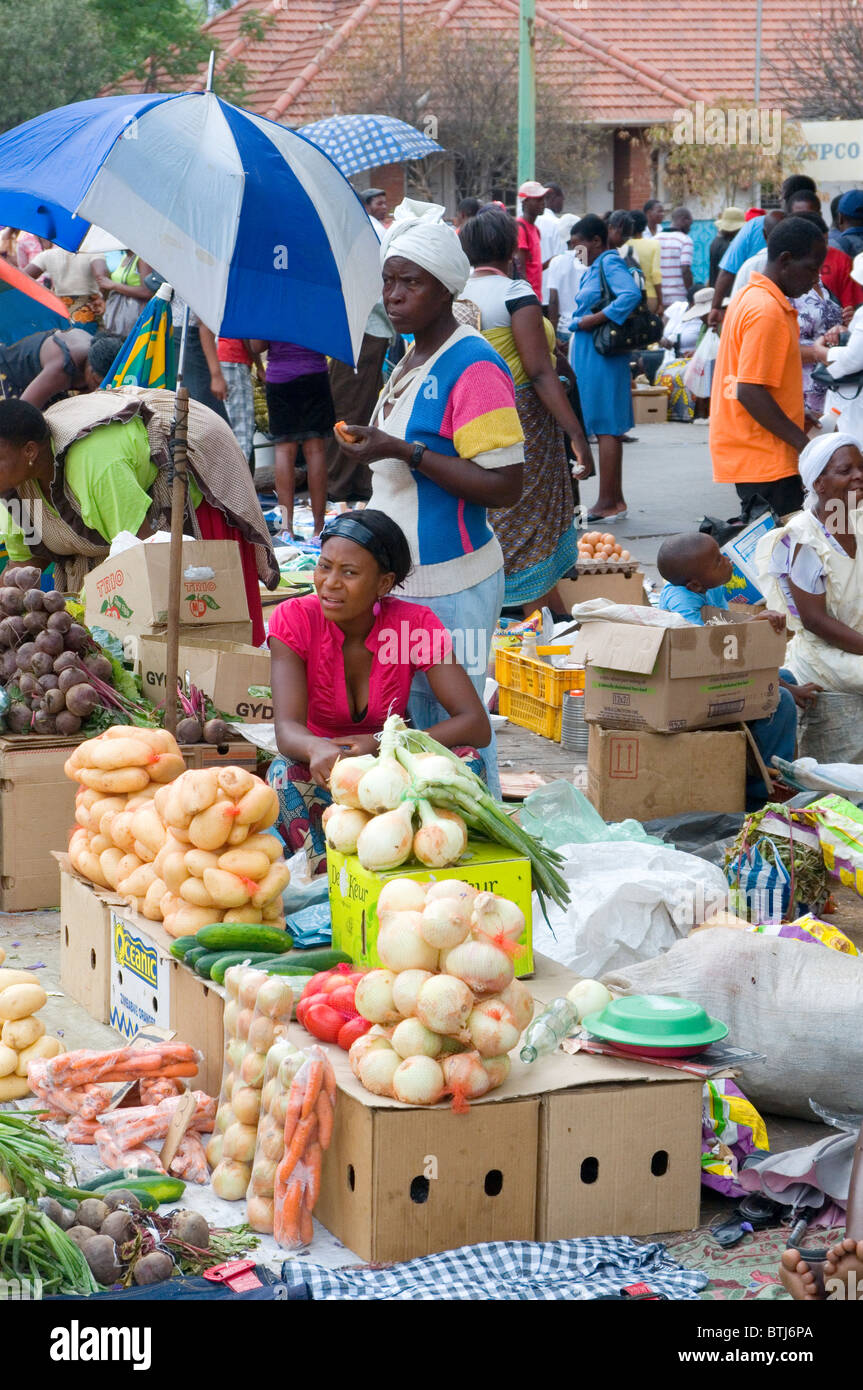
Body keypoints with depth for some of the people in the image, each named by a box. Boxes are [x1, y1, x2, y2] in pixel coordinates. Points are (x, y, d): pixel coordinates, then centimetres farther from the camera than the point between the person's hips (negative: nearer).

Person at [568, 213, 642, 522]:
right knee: (608, 428, 12)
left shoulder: (610, 264, -11)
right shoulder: (595, 268, 17)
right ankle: (615, 500, 17)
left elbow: (632, 295, -28)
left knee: (606, 428, -8)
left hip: (601, 357, -10)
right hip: (588, 355, 10)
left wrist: (594, 319, -24)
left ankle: (607, 502, -6)